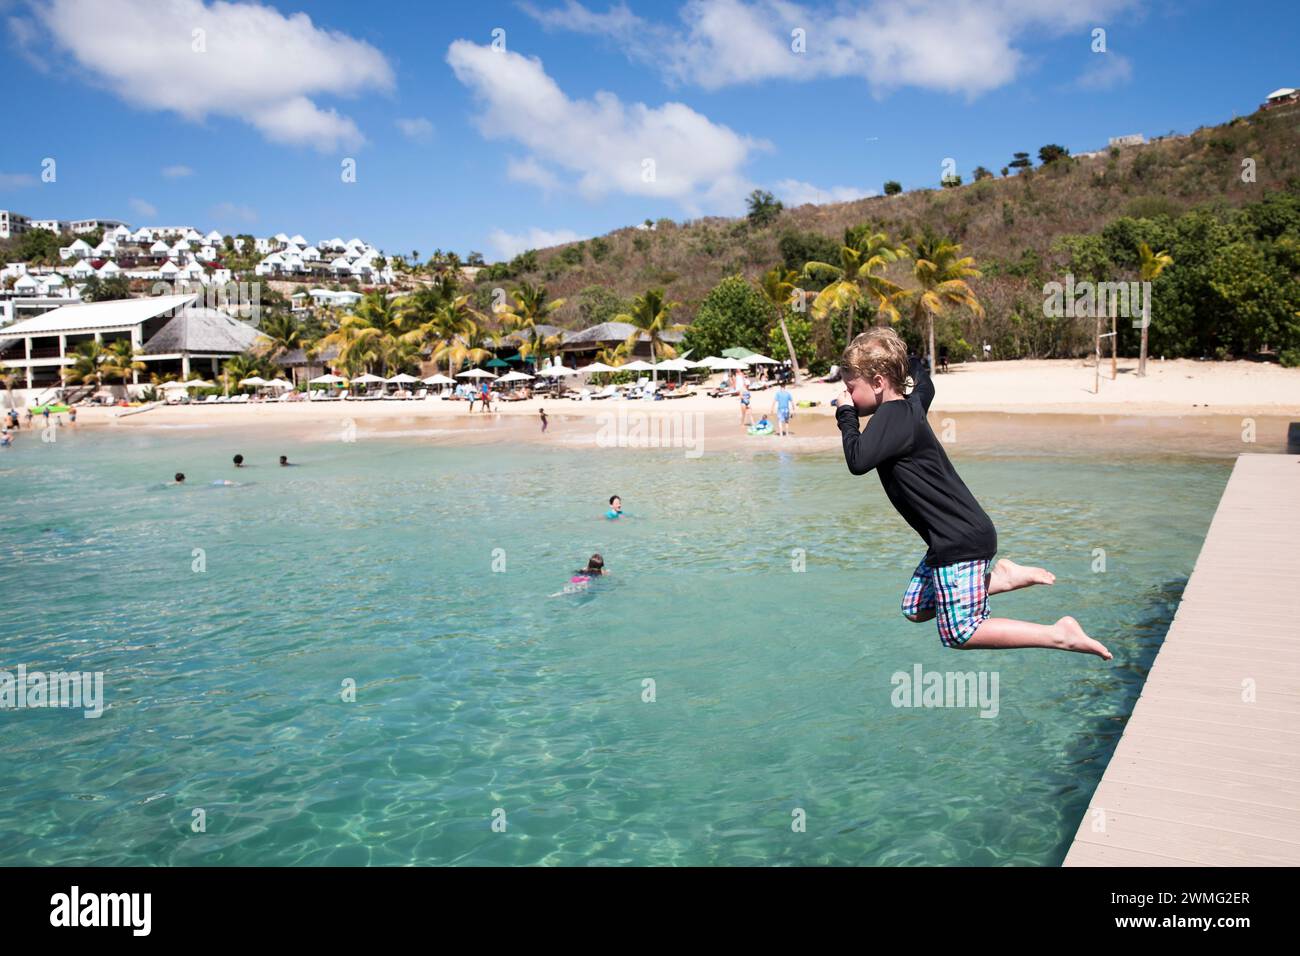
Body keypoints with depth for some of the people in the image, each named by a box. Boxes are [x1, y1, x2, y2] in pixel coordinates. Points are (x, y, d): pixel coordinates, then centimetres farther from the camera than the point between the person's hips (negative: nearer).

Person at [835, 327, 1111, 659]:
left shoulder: (892, 415, -18)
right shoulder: (909, 406, 10)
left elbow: (858, 460, -32)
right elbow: (924, 385, 34)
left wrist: (847, 416, -18)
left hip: (962, 543, -10)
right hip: (956, 539, 10)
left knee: (959, 632, -3)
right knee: (916, 609, 19)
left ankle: (1060, 634, 0)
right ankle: (1000, 576, 18)